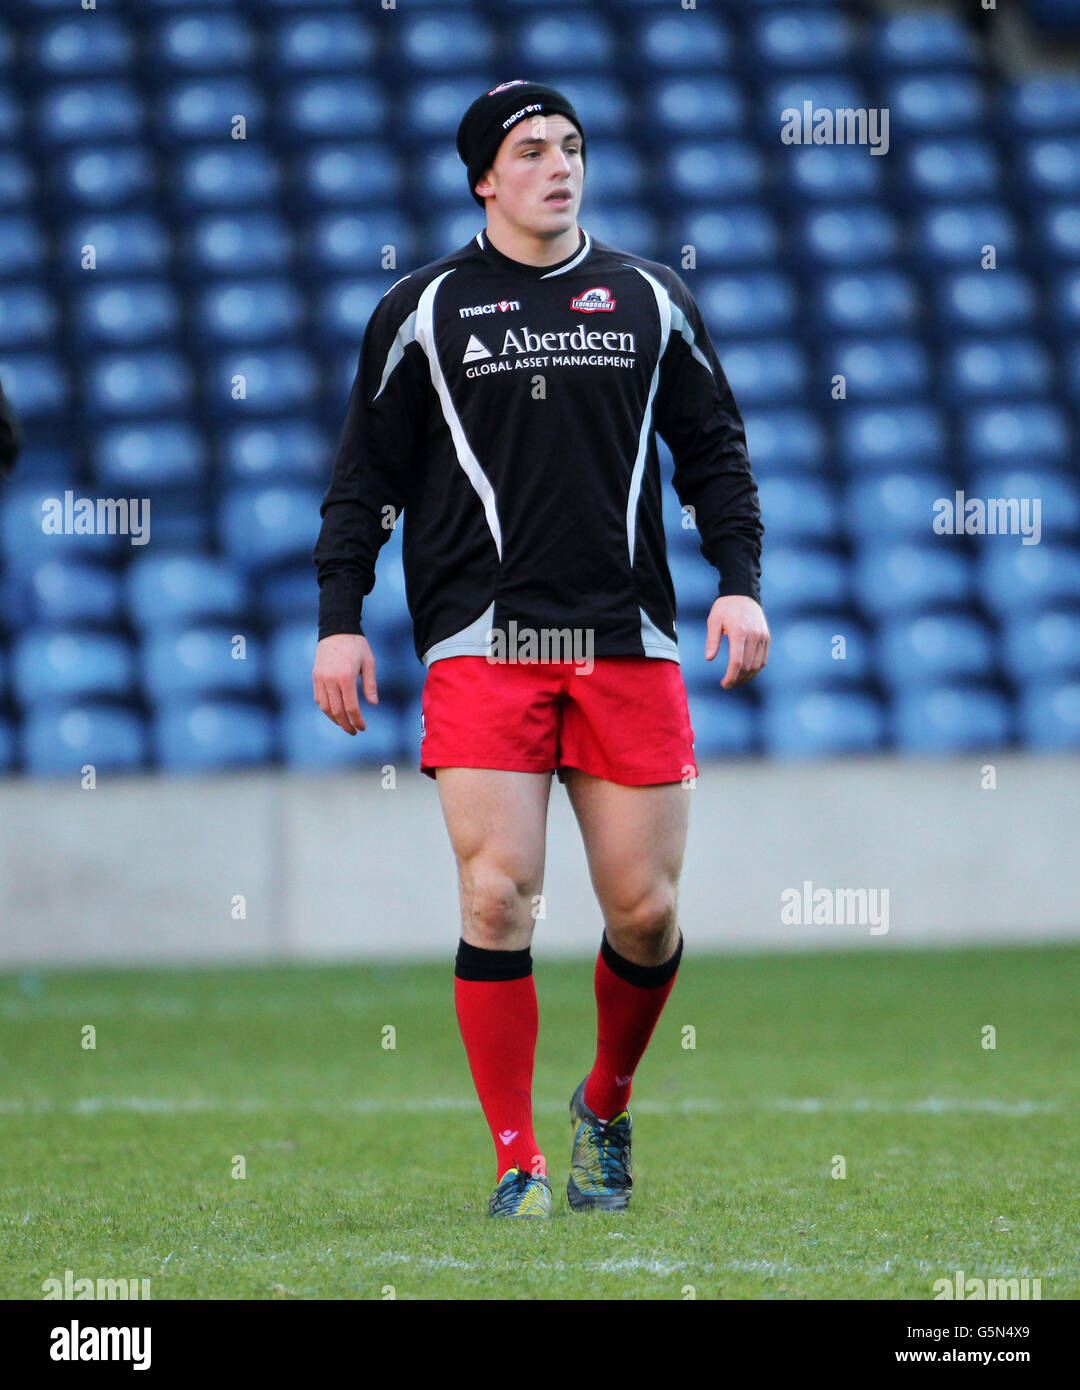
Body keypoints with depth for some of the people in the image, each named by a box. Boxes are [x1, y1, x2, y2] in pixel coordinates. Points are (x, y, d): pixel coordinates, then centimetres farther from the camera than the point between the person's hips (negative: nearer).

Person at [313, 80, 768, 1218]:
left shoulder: (651, 302, 13)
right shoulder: (422, 311, 7)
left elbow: (713, 450, 17)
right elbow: (365, 475, 9)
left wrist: (738, 582, 3)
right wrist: (339, 620, 0)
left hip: (628, 644, 2)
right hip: (482, 644, -2)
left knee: (644, 911, -1)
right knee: (498, 898, -12)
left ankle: (606, 1107, 25)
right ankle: (517, 1163, -4)